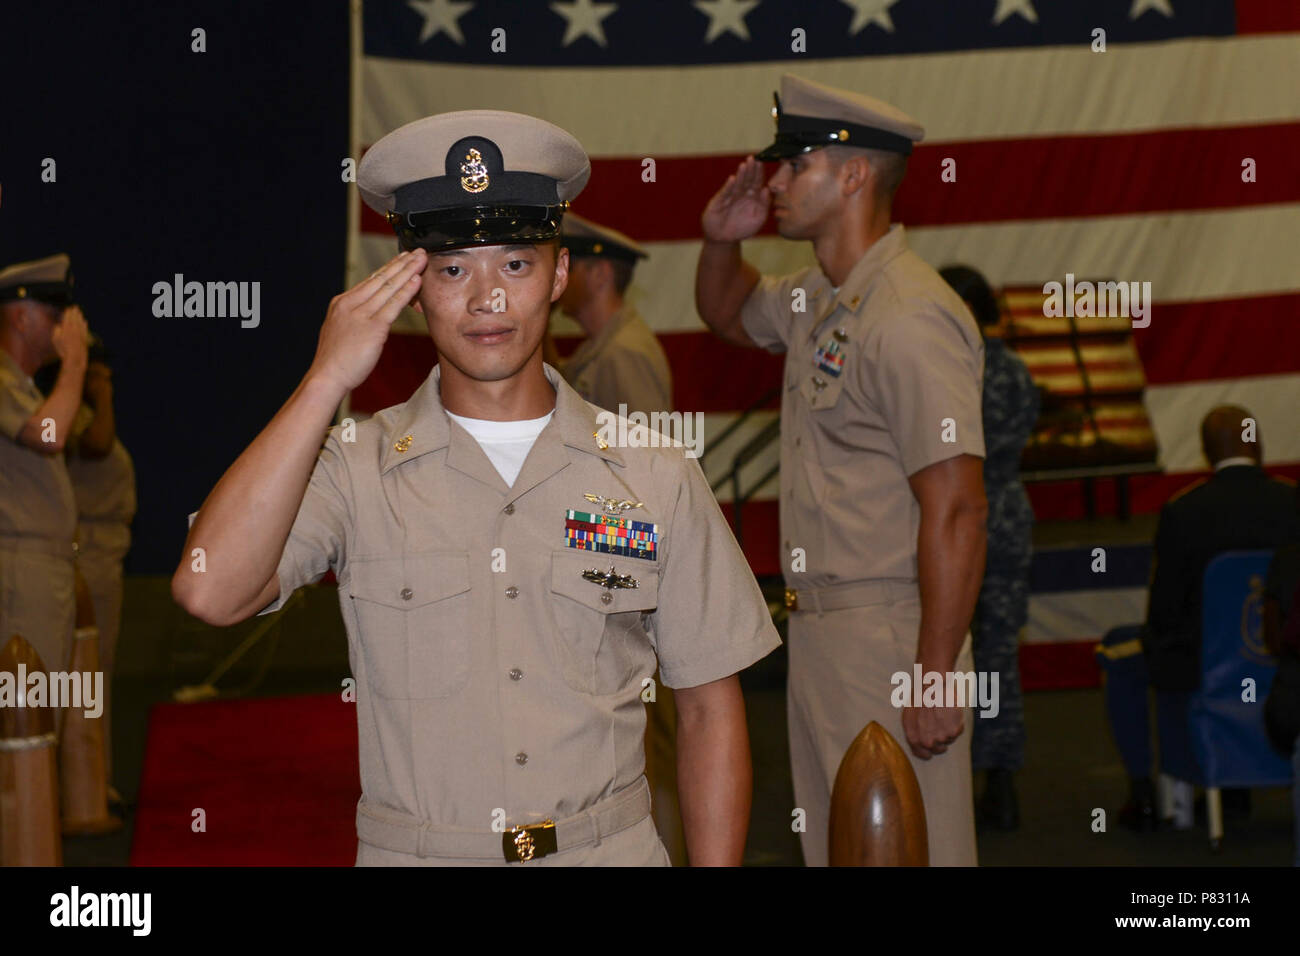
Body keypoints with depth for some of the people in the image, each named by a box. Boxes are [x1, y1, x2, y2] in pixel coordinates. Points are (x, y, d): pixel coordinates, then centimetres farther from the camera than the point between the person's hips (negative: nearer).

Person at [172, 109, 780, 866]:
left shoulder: (654, 477, 6)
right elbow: (210, 592, -15)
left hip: (613, 851, 0)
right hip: (411, 854, 0)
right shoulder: (354, 470, 3)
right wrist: (326, 381, -11)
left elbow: (709, 711, 10)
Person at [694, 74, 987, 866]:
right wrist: (721, 239, 13)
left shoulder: (911, 318, -18)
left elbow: (956, 511, -22)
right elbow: (729, 316, 35)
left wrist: (937, 676, -23)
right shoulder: (815, 302, 11)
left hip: (889, 638, -10)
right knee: (834, 849, 16)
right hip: (818, 632, 10)